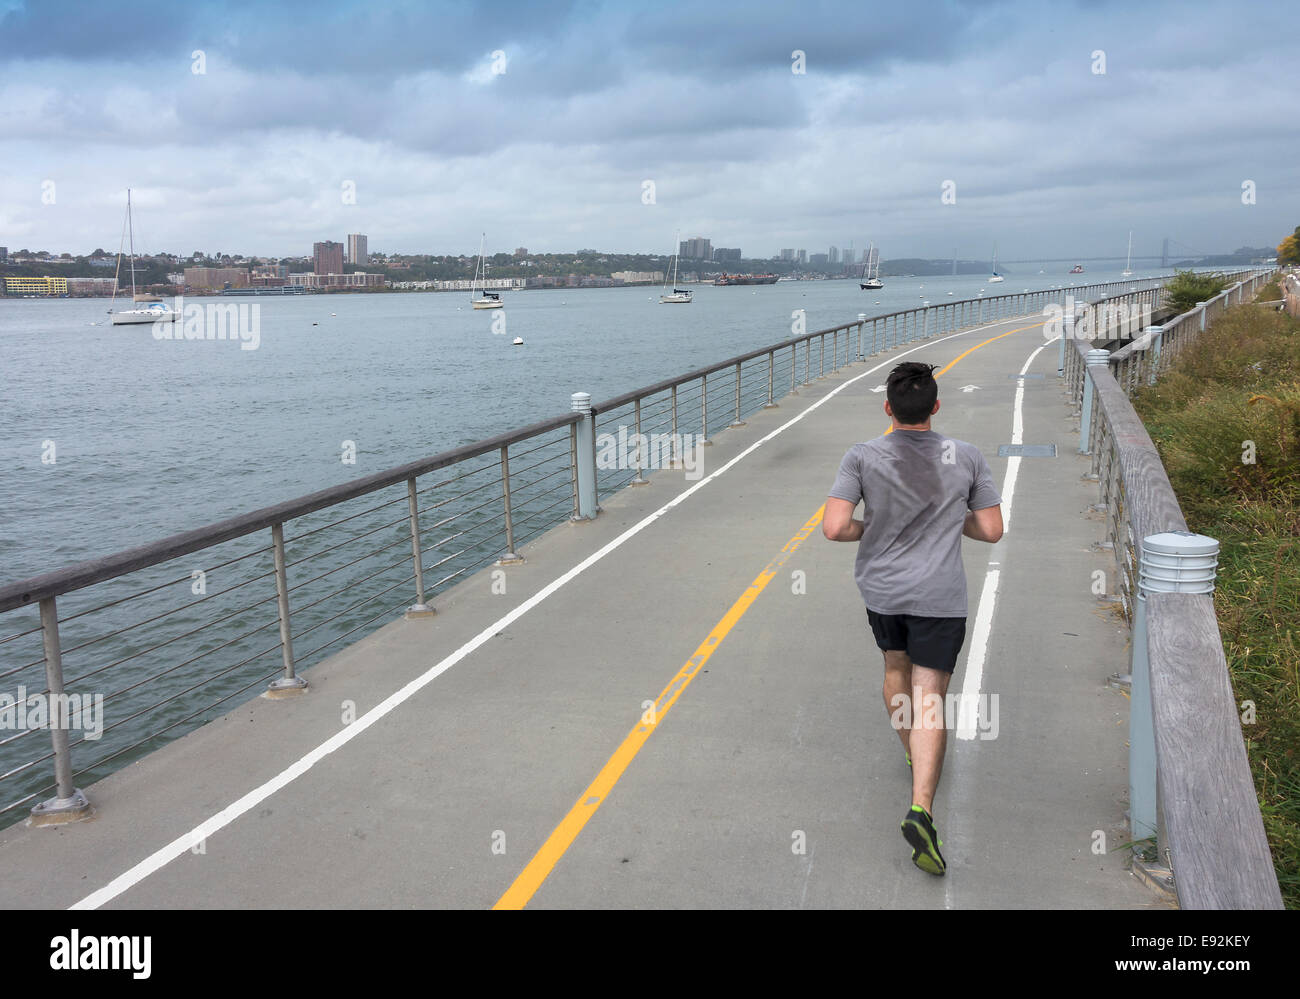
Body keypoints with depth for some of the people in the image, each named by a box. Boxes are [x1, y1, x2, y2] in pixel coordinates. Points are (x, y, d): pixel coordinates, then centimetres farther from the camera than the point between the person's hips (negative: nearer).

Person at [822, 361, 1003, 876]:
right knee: (929, 699, -1)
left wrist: (869, 528, 3)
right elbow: (992, 531, -2)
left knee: (896, 667, 27)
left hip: (880, 589, 2)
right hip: (939, 597, -1)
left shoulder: (863, 457, -11)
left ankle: (915, 756, 47)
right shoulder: (967, 458, -7)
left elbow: (834, 528, -18)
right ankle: (920, 809, -15)